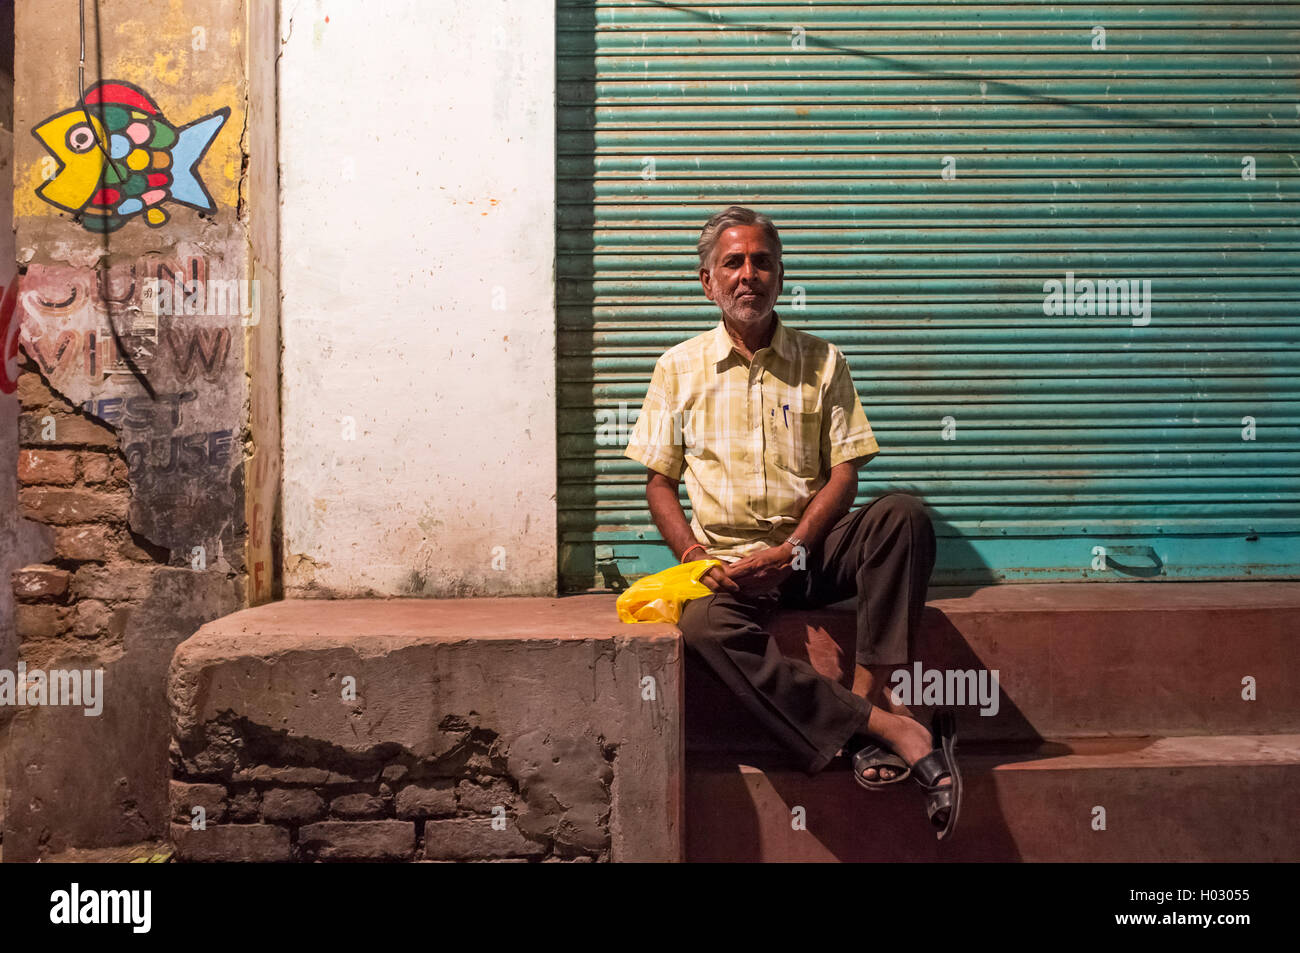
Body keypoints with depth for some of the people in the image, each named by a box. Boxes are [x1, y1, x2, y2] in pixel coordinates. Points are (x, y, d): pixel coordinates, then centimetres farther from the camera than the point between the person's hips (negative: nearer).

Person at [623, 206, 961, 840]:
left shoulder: (823, 363, 10)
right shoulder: (679, 369, 10)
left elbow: (843, 475, 4)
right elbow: (659, 482, 10)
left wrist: (791, 552, -12)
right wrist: (696, 557, -8)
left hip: (813, 549, 1)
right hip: (729, 561, 0)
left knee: (903, 513, -29)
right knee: (703, 625, -34)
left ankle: (865, 695, -29)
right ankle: (890, 727, -32)